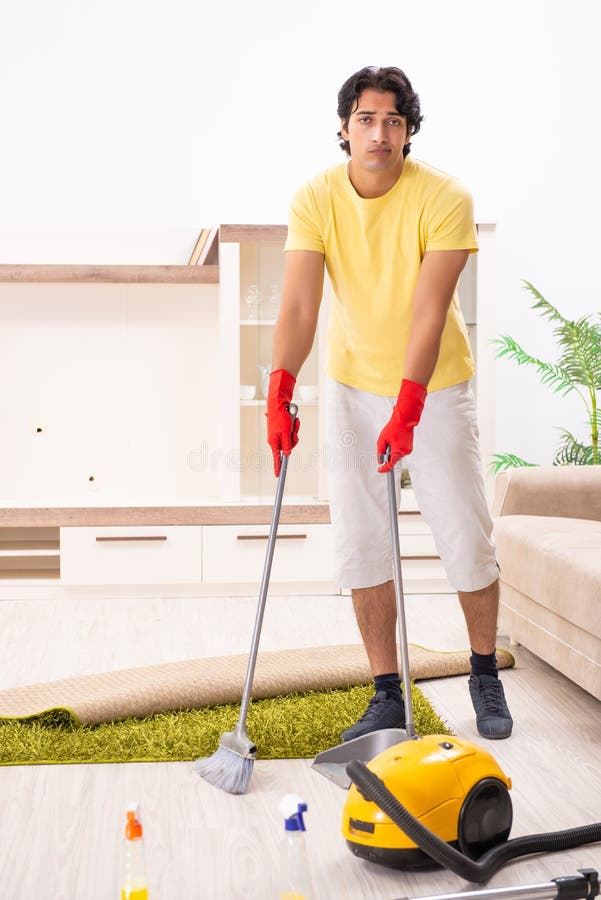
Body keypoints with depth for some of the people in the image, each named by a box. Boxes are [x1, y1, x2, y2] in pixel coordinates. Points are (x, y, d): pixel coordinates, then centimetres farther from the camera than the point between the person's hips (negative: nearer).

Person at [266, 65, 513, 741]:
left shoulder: (445, 198, -17)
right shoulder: (315, 200, -9)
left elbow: (428, 314, -24)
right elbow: (298, 307, -17)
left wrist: (407, 411, -32)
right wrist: (279, 393, -30)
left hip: (436, 388, -2)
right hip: (353, 387, 2)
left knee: (468, 541, 0)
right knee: (360, 546, 1)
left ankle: (485, 676, 24)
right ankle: (387, 696, 13)